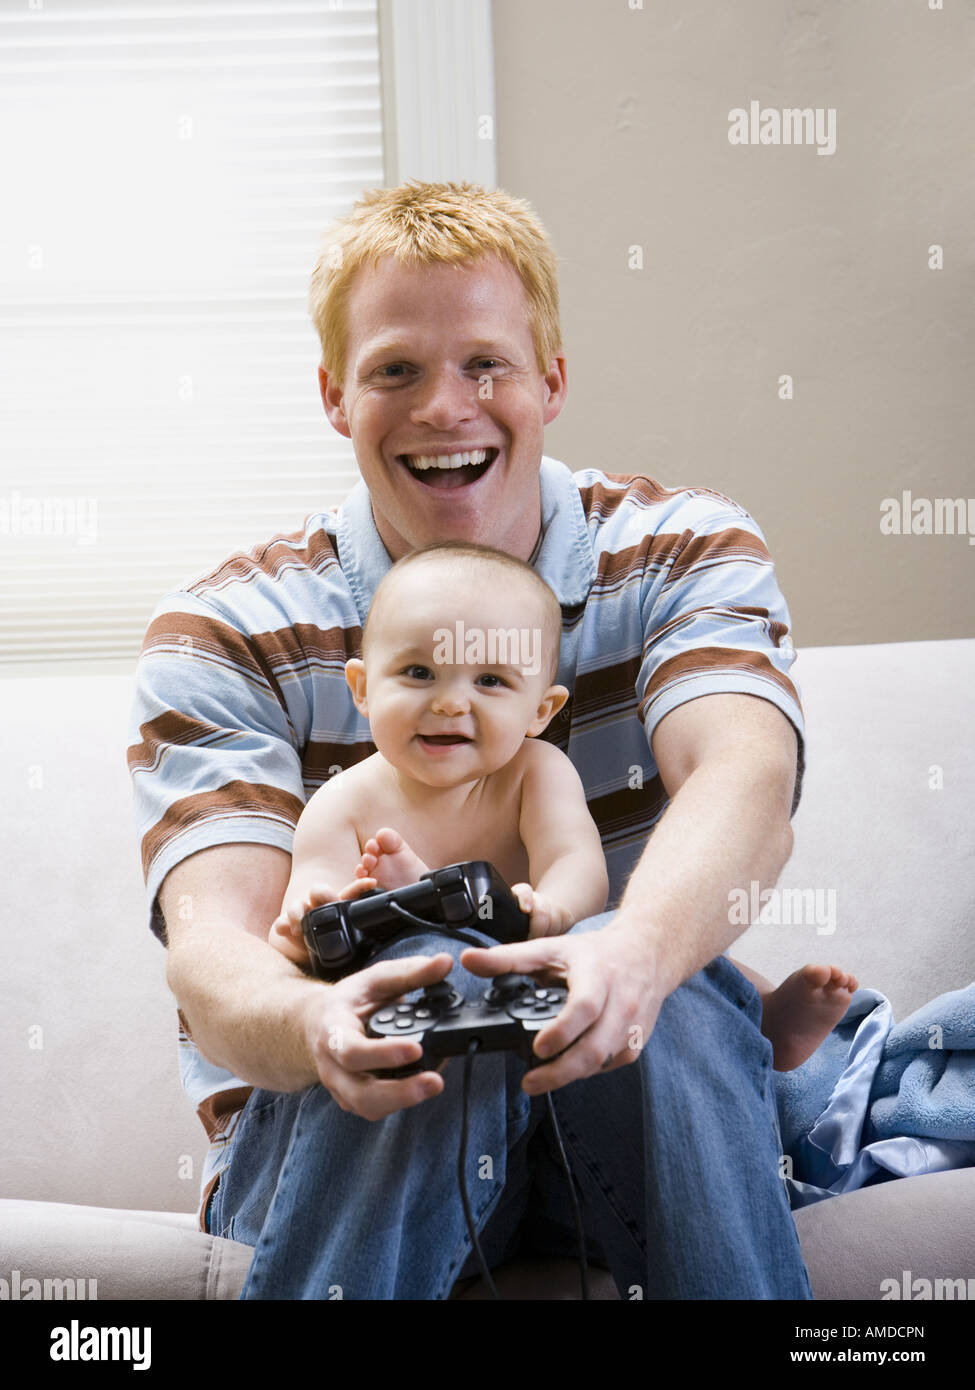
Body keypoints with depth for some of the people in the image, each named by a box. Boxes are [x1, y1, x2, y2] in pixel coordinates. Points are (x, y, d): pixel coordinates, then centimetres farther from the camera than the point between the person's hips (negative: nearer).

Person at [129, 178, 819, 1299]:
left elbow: (746, 786, -24)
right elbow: (210, 951, -20)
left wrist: (635, 954, -48)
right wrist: (316, 1026, -46)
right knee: (434, 994, -33)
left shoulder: (683, 552, -2)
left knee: (667, 991, -32)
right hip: (324, 1133, -1)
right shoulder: (224, 632, -5)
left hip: (629, 1103, 1)